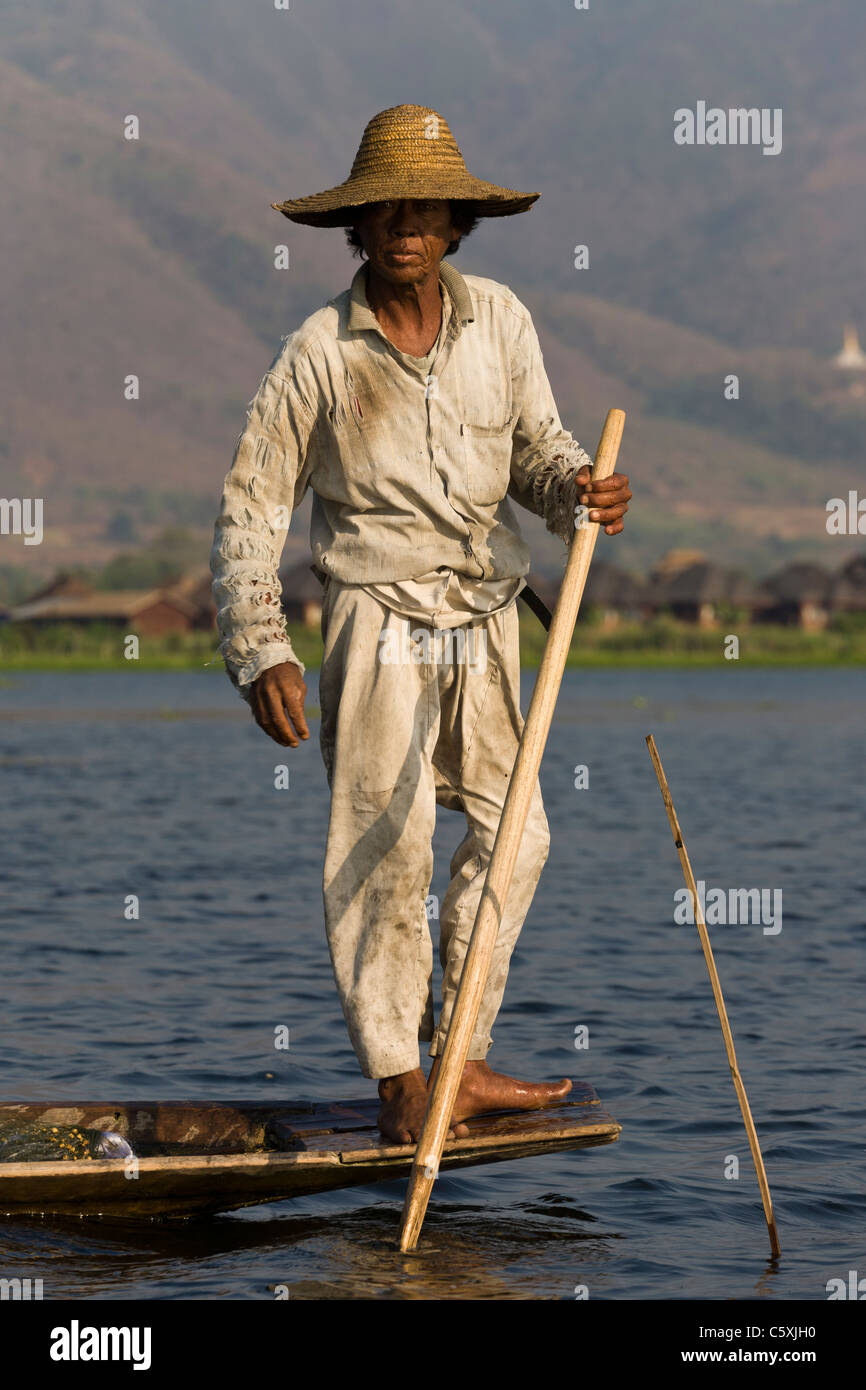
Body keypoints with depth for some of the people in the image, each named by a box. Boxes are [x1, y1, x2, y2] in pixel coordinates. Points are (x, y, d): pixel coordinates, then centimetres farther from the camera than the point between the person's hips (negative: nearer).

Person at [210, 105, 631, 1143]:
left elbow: (537, 451, 6)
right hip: (379, 619, -5)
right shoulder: (319, 354, -8)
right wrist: (260, 654, -13)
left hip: (486, 619, 5)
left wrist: (581, 491, -19)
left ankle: (462, 1061, 20)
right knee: (389, 843, -8)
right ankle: (398, 1085, 1)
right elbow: (250, 510, -5)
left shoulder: (499, 320, 2)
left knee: (512, 833, 8)